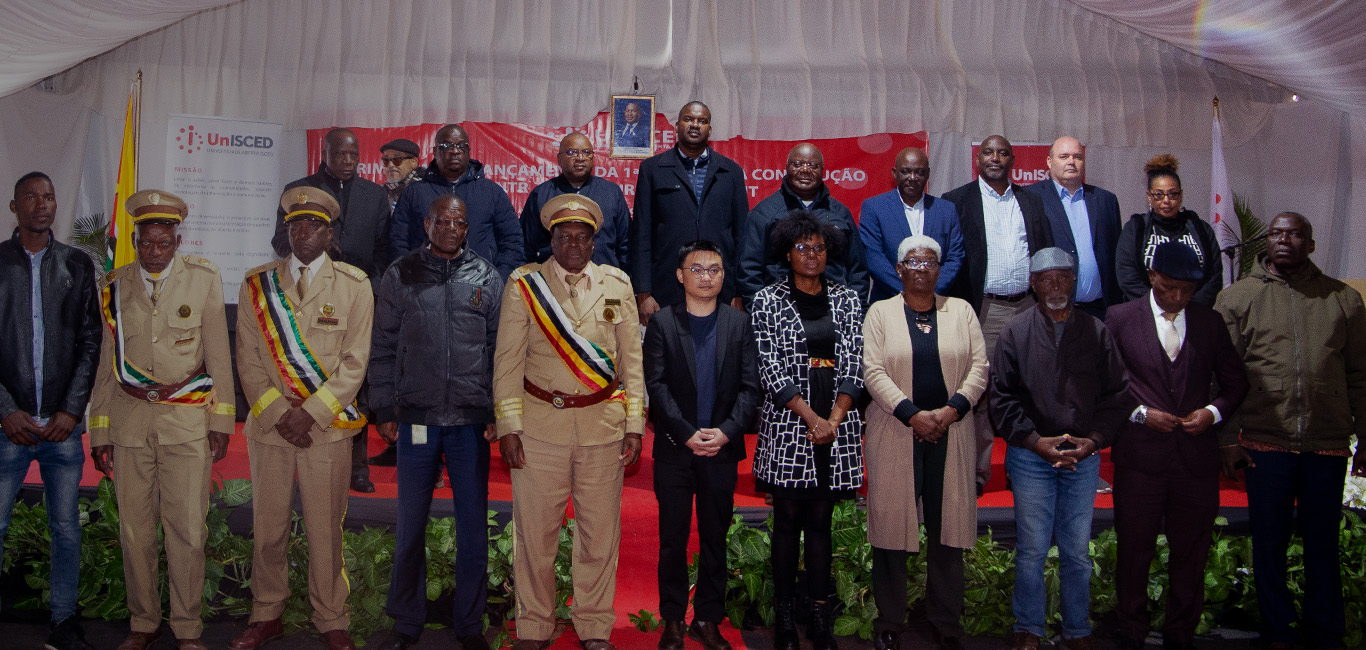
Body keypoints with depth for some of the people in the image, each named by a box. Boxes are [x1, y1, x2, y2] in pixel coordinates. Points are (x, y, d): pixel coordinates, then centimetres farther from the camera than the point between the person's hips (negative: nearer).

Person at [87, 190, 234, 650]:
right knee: (134, 530, 7)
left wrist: (222, 422, -1)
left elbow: (219, 357, 2)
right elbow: (107, 363, 10)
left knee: (188, 530, -2)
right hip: (129, 419, 2)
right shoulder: (114, 286, 8)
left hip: (187, 420, -2)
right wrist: (99, 431, 7)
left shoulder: (204, 279, 2)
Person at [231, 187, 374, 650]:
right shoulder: (257, 284, 8)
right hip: (269, 425, 2)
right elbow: (248, 360, 5)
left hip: (328, 427, -2)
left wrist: (310, 413, -10)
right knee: (267, 527, 8)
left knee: (326, 528, 3)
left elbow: (354, 364, -2)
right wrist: (277, 412, -7)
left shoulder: (354, 285, 2)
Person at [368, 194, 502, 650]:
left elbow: (501, 350, 5)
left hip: (472, 420, 0)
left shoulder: (487, 279, 5)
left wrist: (498, 412, 1)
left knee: (473, 526, 6)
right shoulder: (400, 277, 5)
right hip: (416, 417, 0)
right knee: (410, 525, 8)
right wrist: (384, 409, 2)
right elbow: (382, 347, 6)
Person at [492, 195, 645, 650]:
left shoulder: (617, 285, 8)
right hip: (540, 424, -1)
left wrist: (635, 424, 3)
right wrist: (508, 426, -6)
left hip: (603, 423, 2)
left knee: (600, 531, 6)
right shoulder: (523, 284, 3)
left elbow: (632, 360, 9)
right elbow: (507, 360, 1)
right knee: (535, 532, 4)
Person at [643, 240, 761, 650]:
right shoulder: (662, 323, 3)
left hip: (723, 448, 1)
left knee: (715, 536, 8)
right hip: (674, 448, -1)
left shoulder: (739, 323, 7)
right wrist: (687, 434, -14)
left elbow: (750, 387, 1)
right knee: (673, 537, 5)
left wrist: (726, 431, -13)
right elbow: (656, 385, -5)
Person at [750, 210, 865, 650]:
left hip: (836, 426, 2)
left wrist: (834, 420, -9)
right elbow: (770, 369, -5)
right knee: (788, 520, 2)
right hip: (788, 427, -2)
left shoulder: (846, 300, 10)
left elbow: (853, 365, 4)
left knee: (821, 520, 6)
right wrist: (811, 417, -12)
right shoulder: (767, 301, 2)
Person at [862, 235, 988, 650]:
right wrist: (912, 415, -14)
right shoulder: (880, 312, 4)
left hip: (951, 434, 2)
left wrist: (951, 410, -11)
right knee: (892, 524, 2)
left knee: (947, 527, 4)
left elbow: (979, 366, 3)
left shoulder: (961, 311, 11)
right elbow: (873, 370, -5)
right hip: (895, 434, -1)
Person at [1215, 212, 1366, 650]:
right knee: (1269, 543, 8)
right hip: (1265, 443, -1)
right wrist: (1228, 439, -4)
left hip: (1328, 445, 1)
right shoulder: (1237, 297, 4)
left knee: (1323, 543, 10)